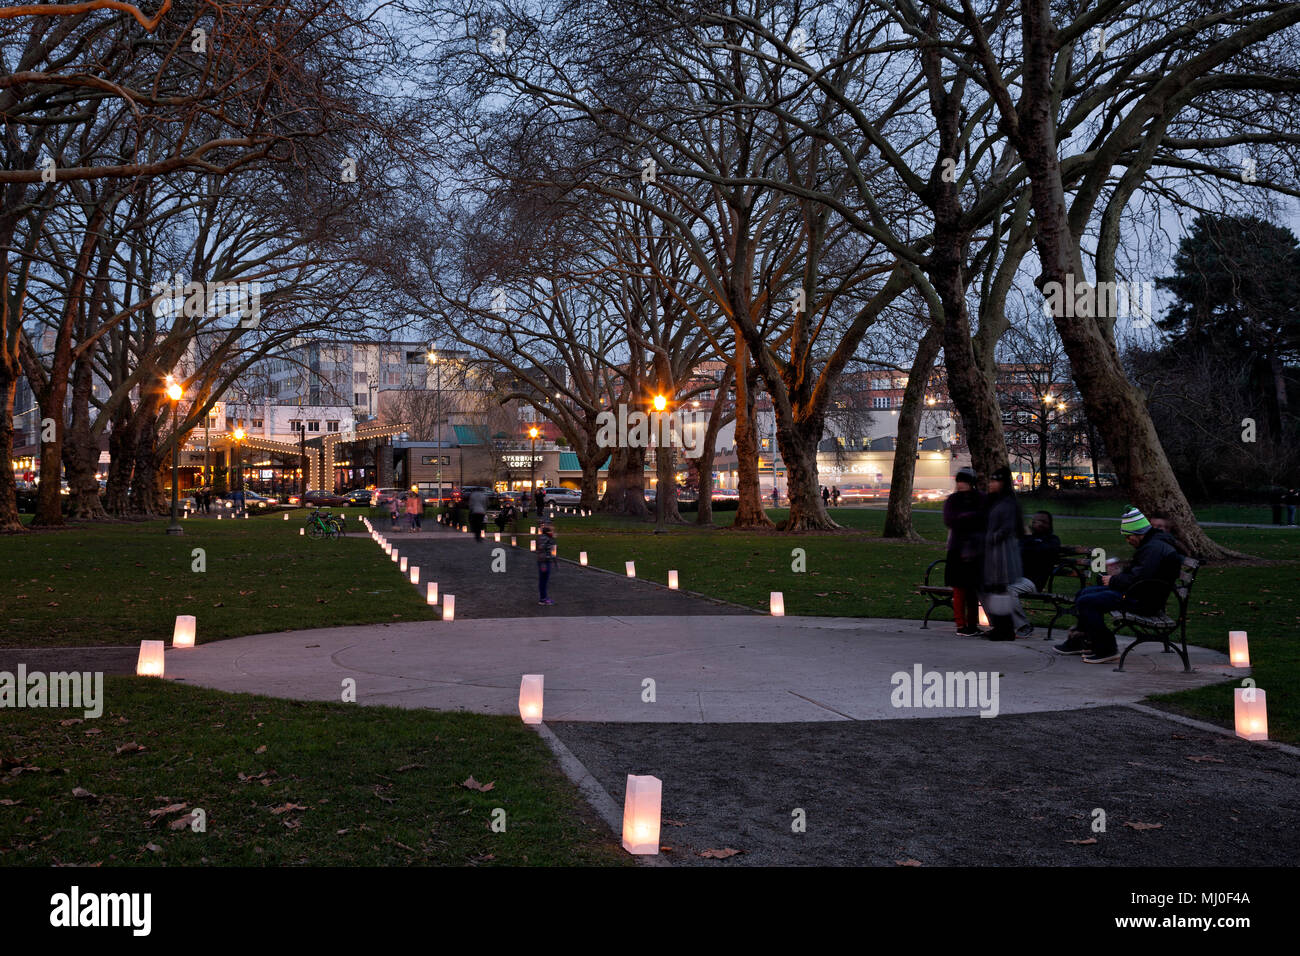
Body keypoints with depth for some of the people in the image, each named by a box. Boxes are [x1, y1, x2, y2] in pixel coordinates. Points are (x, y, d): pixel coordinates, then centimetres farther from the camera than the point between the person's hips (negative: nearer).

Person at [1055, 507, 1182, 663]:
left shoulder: (1154, 548, -19)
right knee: (1085, 593, 15)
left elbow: (1139, 579, -26)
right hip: (1138, 594, 12)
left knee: (1085, 602, -18)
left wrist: (1114, 581, -10)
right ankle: (1078, 641, 17)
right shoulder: (1151, 543, 16)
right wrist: (1119, 575, 8)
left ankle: (1106, 649, -12)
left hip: (1144, 602, -12)